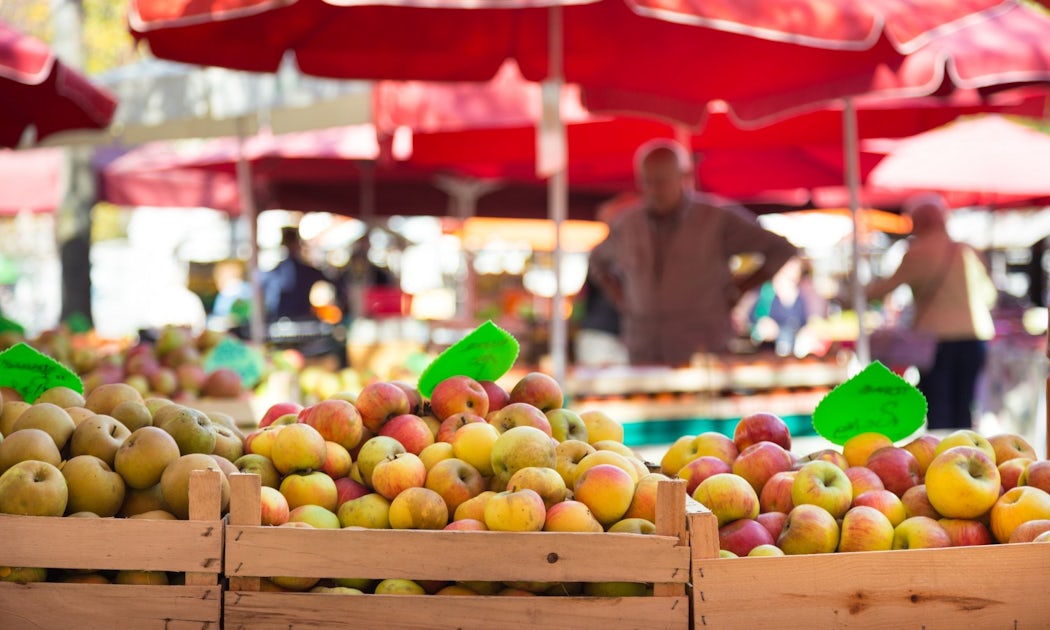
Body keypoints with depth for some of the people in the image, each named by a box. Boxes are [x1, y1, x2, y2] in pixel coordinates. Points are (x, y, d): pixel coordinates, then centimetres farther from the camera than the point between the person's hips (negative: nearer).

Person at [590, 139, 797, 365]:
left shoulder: (718, 221, -1)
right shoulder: (627, 225, 10)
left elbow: (782, 250, 2)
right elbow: (600, 263, 31)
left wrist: (737, 292, -1)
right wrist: (621, 302, 15)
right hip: (642, 353, 3)